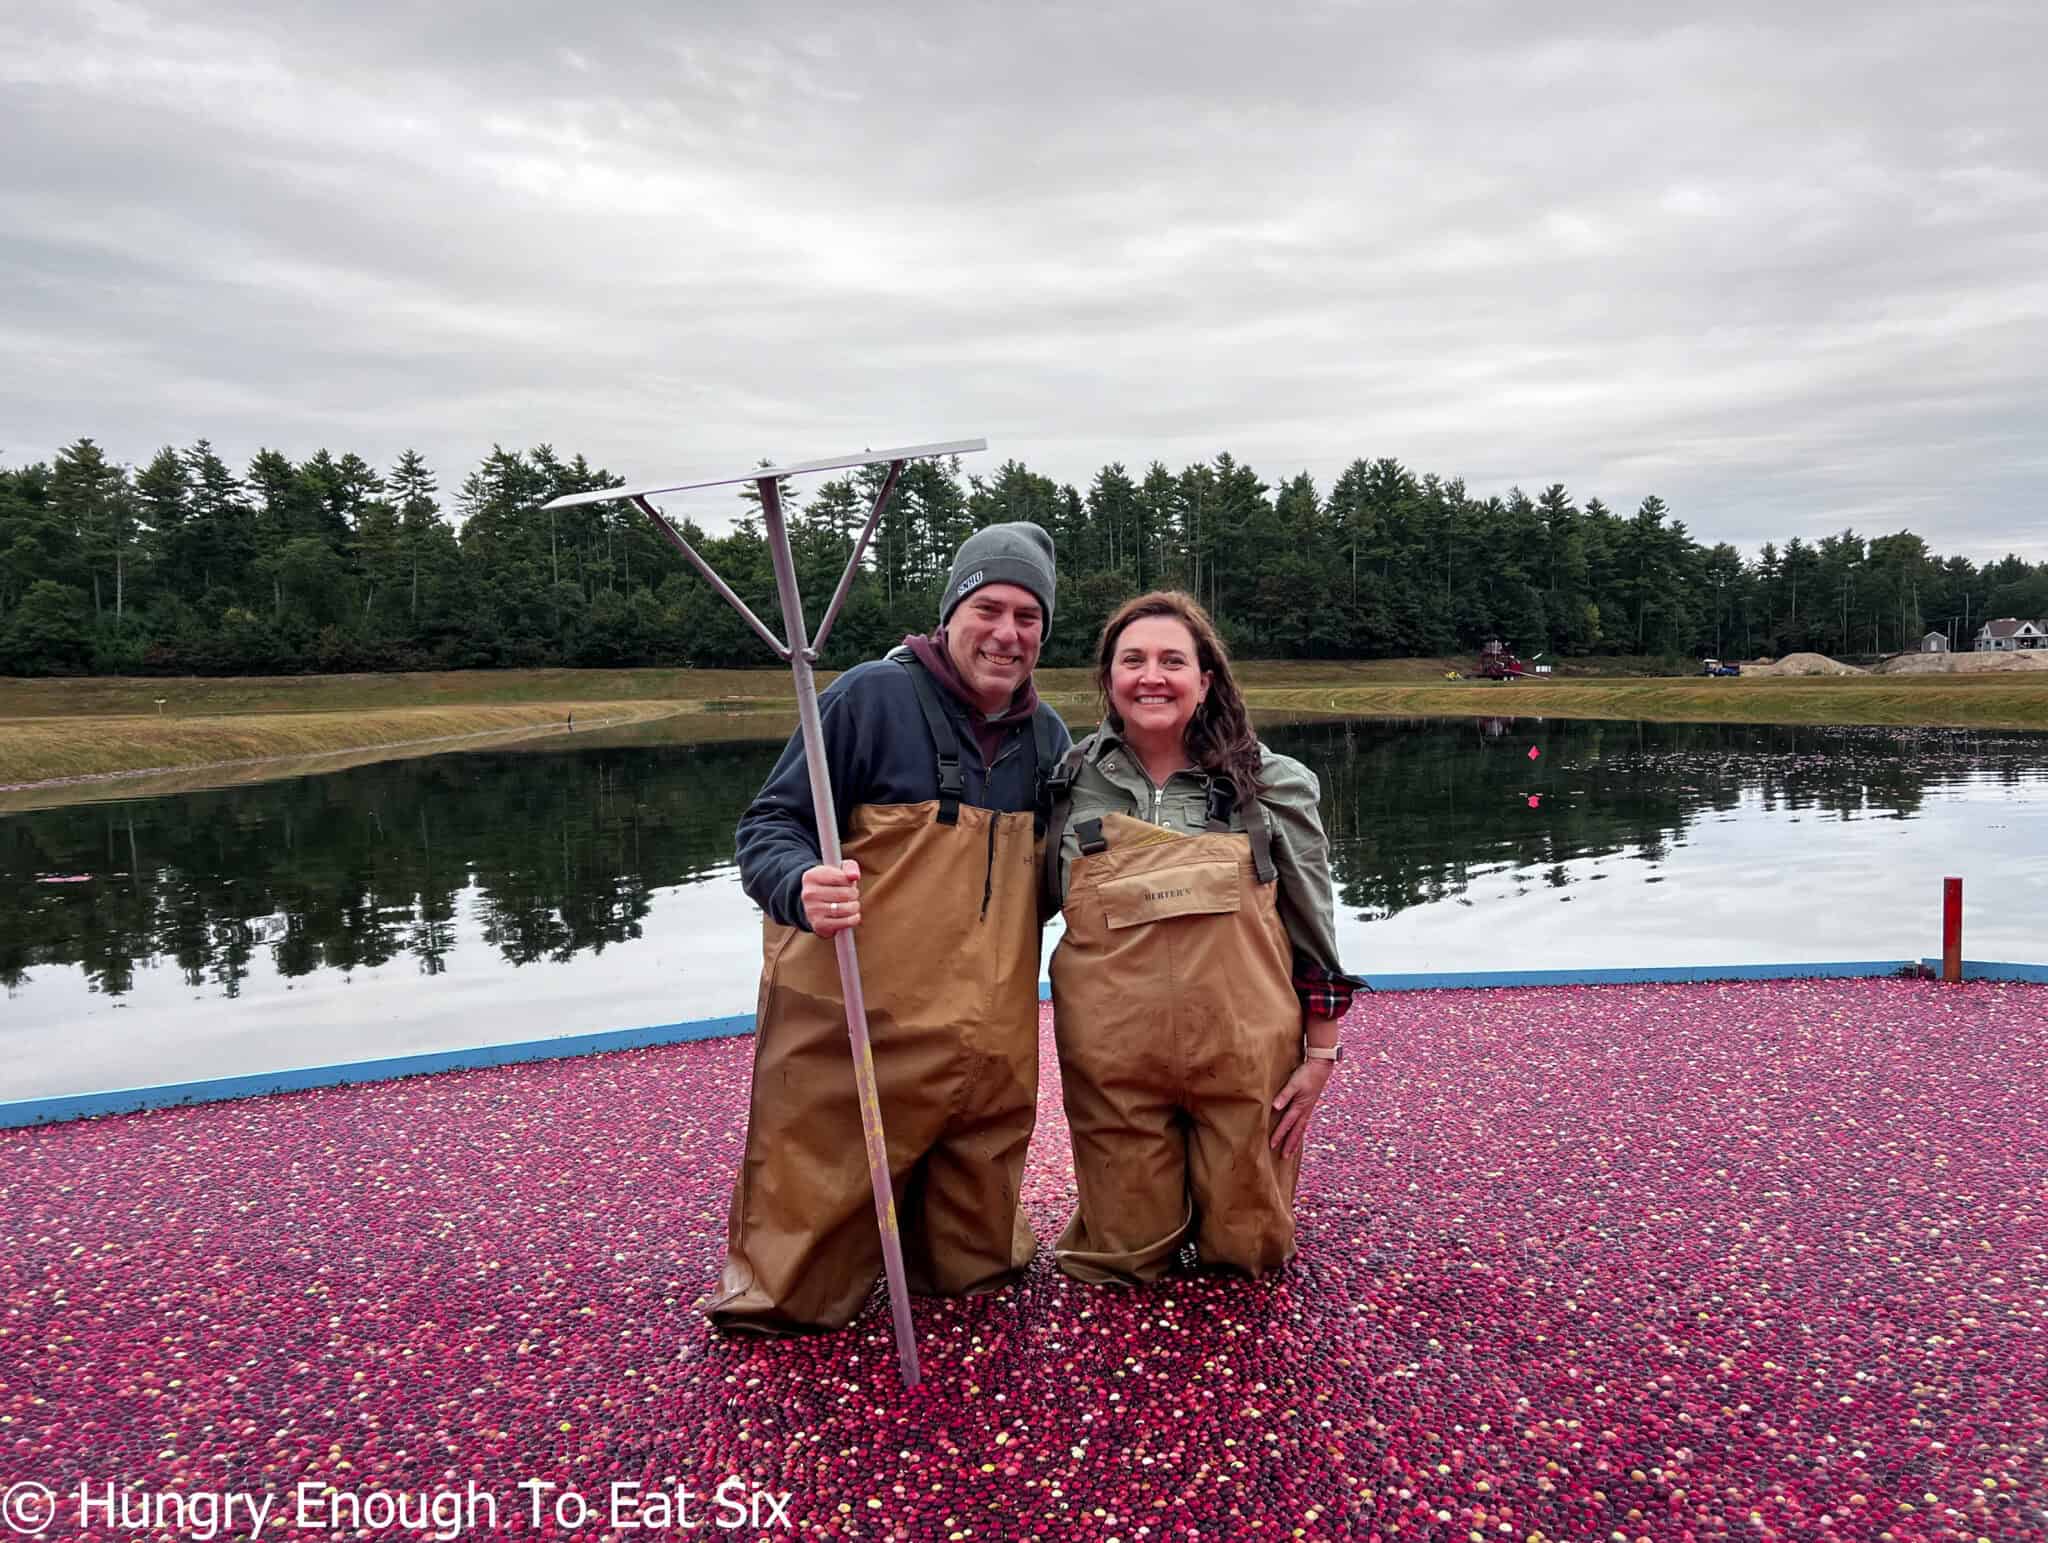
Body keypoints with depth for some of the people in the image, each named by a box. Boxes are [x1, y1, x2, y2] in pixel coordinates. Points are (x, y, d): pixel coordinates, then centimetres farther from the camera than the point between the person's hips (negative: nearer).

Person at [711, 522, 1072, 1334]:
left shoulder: (1048, 735, 10)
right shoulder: (873, 695, -8)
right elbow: (768, 826, -8)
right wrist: (802, 888, -27)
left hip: (991, 1054, 5)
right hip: (858, 1040, -5)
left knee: (972, 1271, 16)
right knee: (800, 1294, 3)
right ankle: (767, 1268, 33)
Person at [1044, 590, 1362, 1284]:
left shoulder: (1270, 785, -1)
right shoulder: (1071, 783, 1)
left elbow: (1312, 930, 3)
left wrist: (1320, 1057, 2)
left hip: (1244, 1057, 0)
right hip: (1113, 1061, 1)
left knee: (1247, 1248, 9)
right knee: (1123, 1255, 8)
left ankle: (1223, 1203, 40)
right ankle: (1131, 1228, 40)